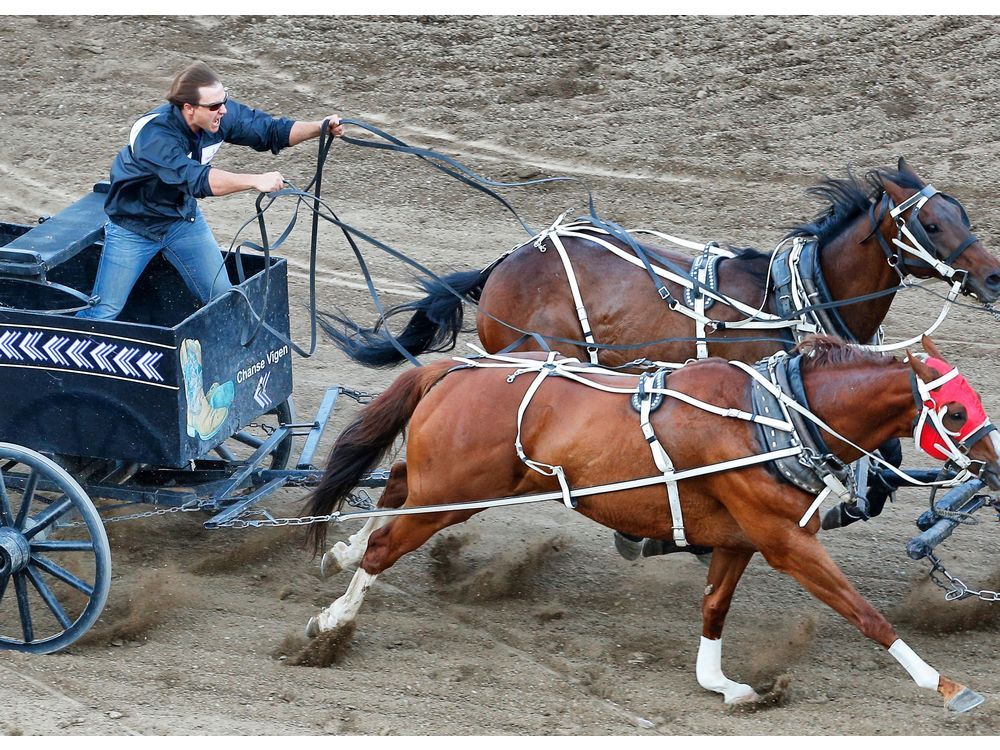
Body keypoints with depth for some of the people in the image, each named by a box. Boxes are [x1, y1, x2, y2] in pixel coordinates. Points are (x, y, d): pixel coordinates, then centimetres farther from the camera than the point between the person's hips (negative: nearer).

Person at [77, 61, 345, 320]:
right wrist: (256, 181, -56)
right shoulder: (155, 133, -36)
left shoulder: (221, 113, -17)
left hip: (183, 218, 6)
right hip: (134, 226, -6)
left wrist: (319, 128, -24)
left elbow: (271, 131, -7)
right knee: (104, 312, -4)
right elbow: (195, 179, -48)